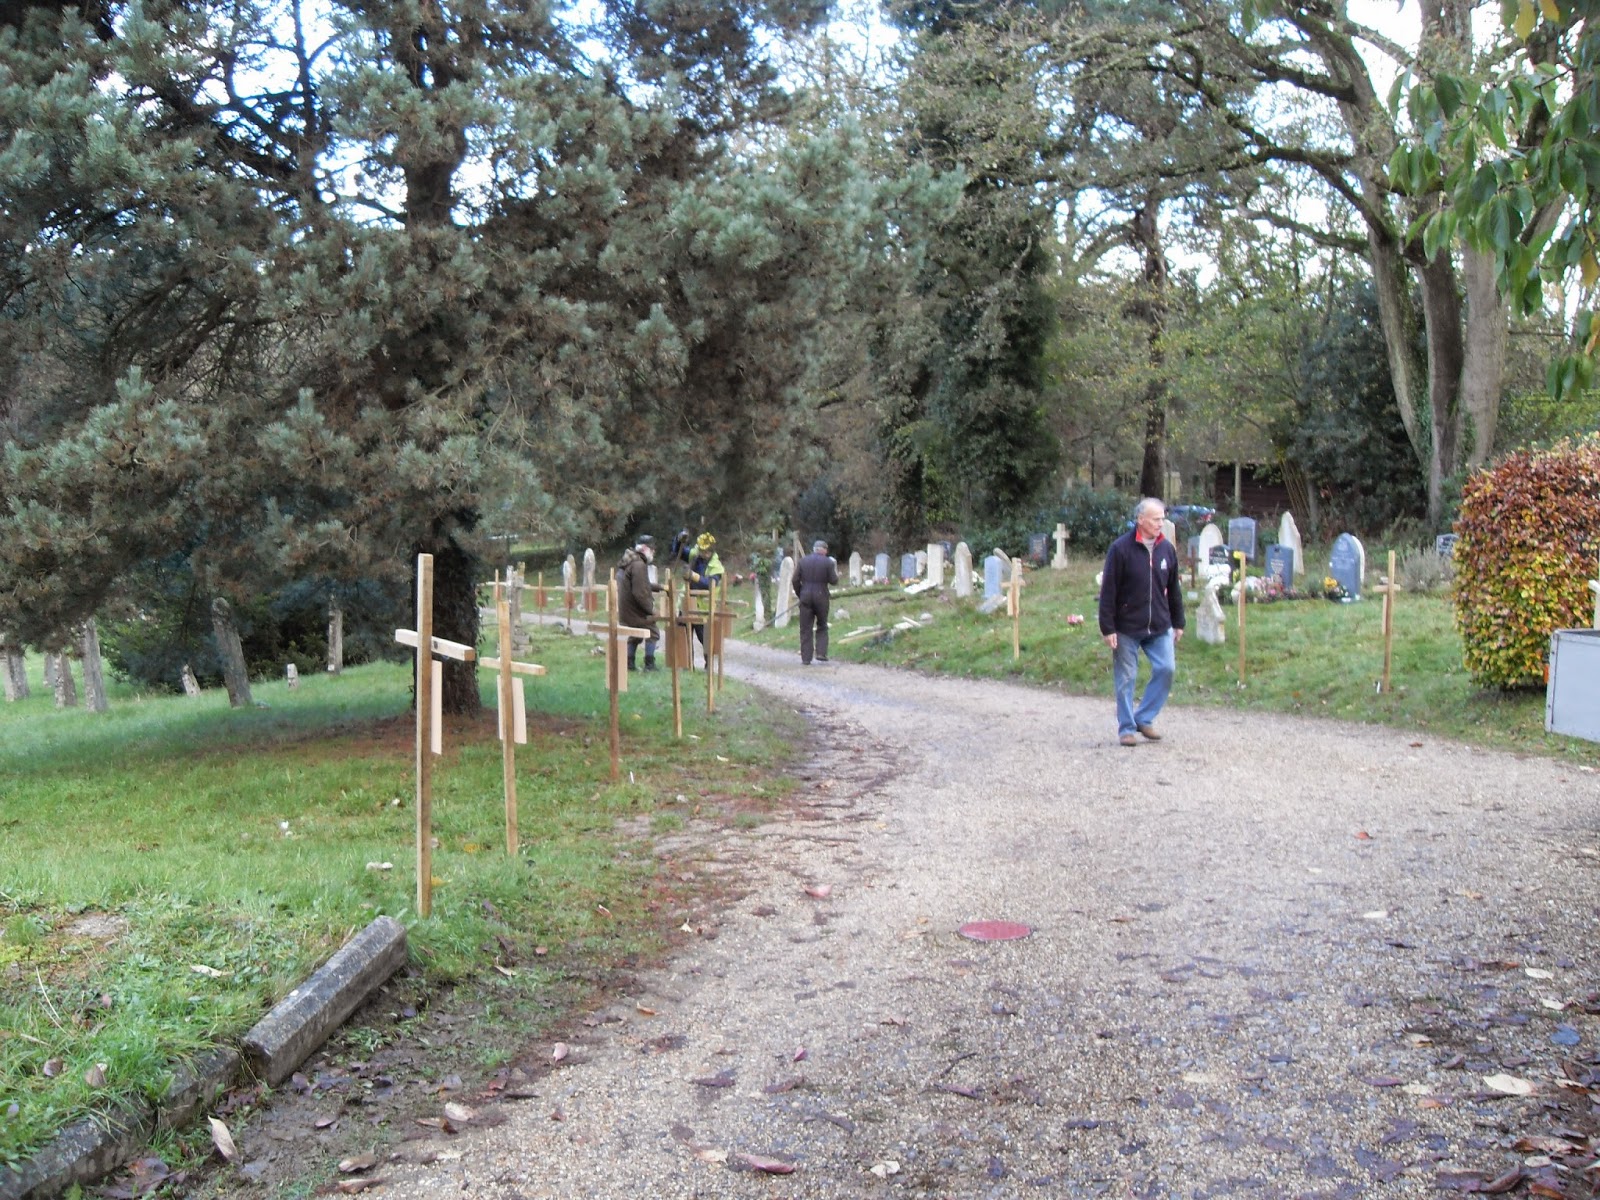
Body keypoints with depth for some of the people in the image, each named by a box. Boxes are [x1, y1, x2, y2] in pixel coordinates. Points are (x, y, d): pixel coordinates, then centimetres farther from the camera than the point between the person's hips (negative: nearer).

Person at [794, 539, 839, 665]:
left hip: (805, 597, 1)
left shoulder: (802, 561, 4)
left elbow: (795, 580, 1)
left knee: (805, 629, 4)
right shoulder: (828, 562, -3)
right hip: (821, 597, -1)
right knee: (822, 627, 15)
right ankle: (821, 653, 2)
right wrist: (835, 569, 13)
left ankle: (806, 658, 2)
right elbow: (833, 580, -4)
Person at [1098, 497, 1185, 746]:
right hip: (1127, 629, -4)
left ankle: (1144, 718, 12)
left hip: (1160, 628, 4)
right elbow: (1108, 591, -10)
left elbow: (1173, 589, 13)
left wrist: (1178, 623, 14)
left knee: (1166, 669, -4)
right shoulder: (1121, 549, -11)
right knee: (1125, 679, 3)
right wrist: (1107, 628, -12)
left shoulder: (1166, 549, 4)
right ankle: (1127, 728, 15)